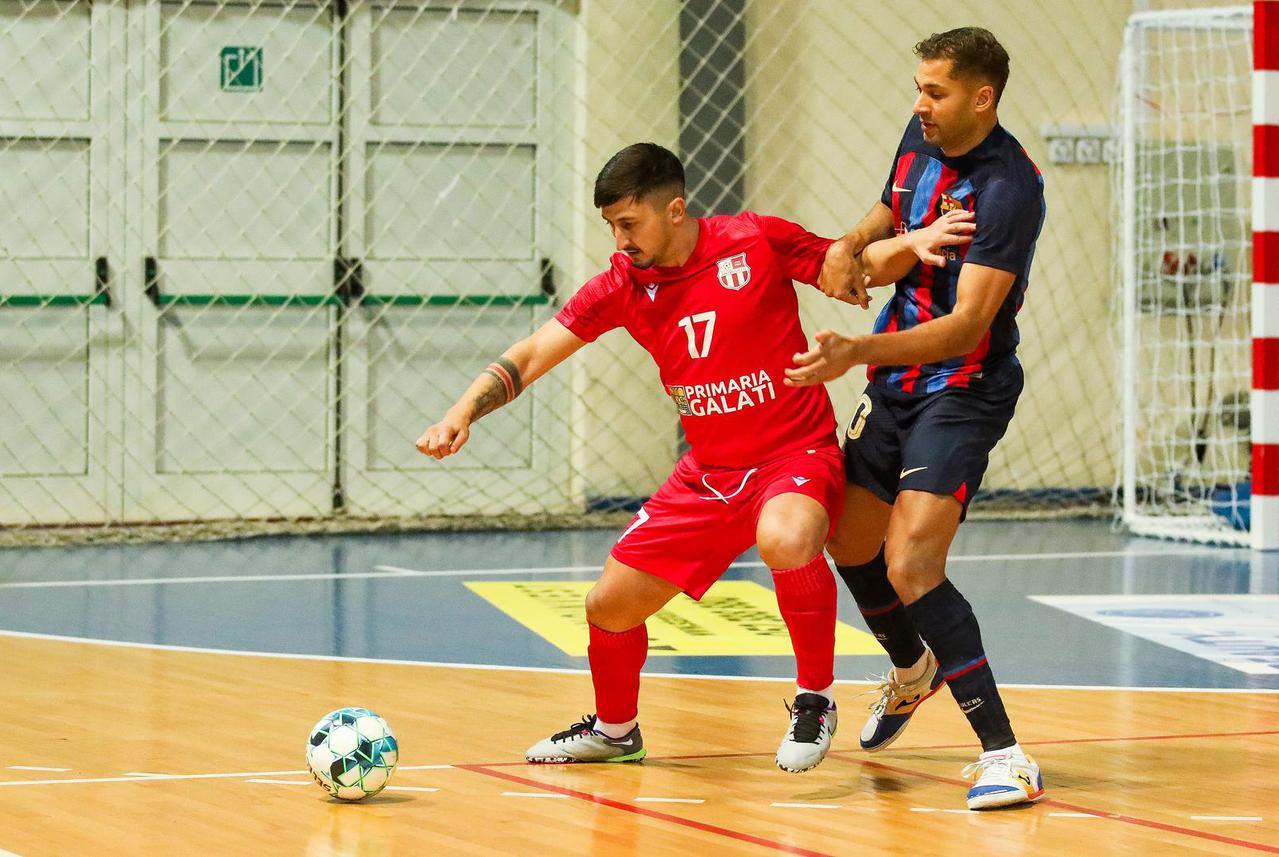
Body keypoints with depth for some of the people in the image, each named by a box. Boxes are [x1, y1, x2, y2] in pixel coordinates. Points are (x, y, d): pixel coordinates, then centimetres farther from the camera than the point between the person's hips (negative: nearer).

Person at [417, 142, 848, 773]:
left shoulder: (757, 241, -12)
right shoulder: (623, 284, -2)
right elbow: (531, 356, -6)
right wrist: (463, 411, -21)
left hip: (796, 456, -5)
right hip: (707, 475, 5)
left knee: (785, 539, -39)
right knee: (609, 606, 2)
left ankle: (816, 700, -15)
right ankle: (615, 730, 34)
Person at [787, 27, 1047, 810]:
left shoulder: (1008, 187, -24)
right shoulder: (921, 138, 1)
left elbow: (966, 327, -29)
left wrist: (861, 351, -40)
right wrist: (853, 248, -2)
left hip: (963, 391, -9)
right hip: (896, 383, 9)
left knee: (911, 567, -23)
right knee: (850, 545, 22)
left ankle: (1006, 757, -20)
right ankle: (913, 670, 52)